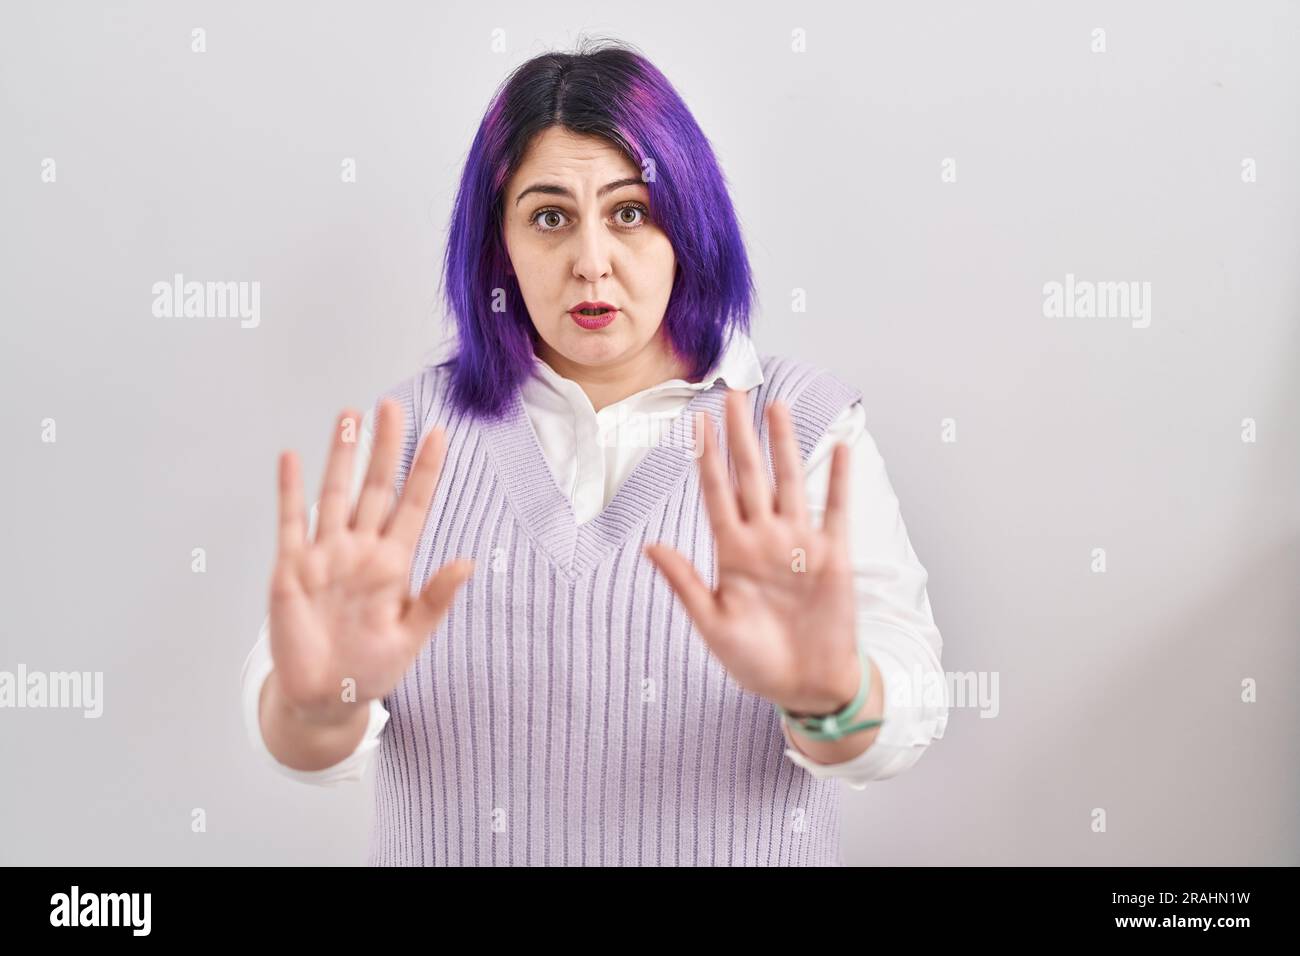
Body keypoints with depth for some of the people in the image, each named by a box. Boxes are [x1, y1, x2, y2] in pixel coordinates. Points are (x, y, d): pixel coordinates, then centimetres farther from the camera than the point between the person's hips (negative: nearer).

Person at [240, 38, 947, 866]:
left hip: (736, 845, 0)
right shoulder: (414, 429, -7)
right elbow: (295, 738, -14)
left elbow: (904, 722, -21)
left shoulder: (808, 424, -10)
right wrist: (318, 701, -37)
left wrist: (828, 691, -43)